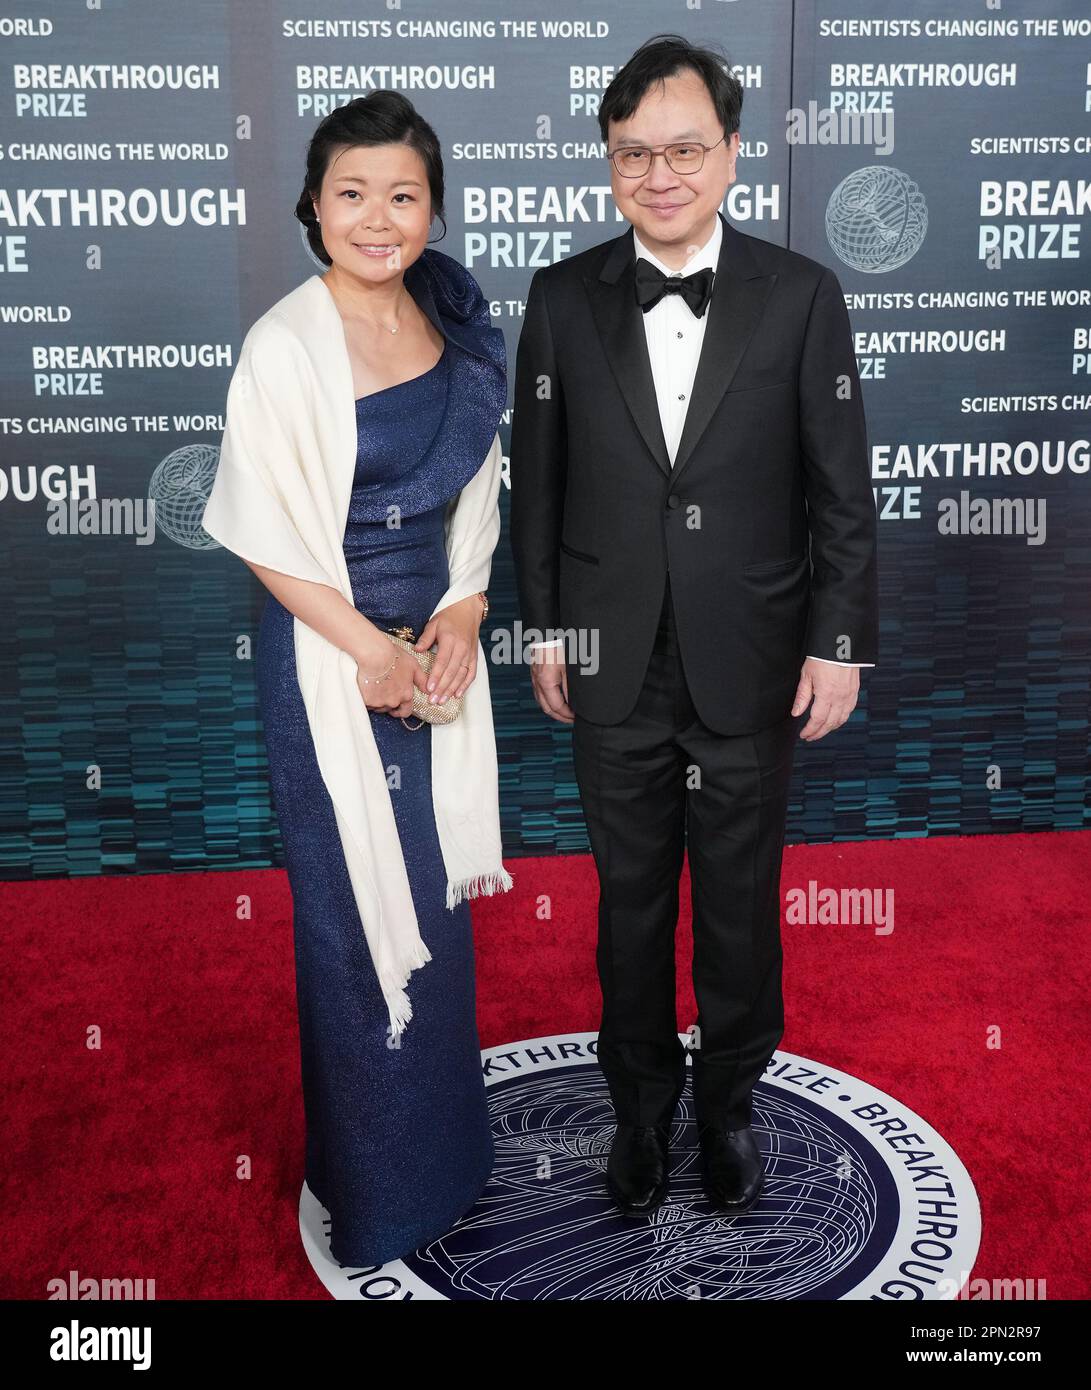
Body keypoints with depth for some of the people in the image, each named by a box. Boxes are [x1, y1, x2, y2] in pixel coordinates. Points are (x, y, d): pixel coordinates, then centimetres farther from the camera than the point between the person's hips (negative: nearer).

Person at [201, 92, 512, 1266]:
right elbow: (263, 535, -15)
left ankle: (442, 1123, 41)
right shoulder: (284, 347, -16)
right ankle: (374, 1177, 30)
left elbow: (472, 486, 8)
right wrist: (368, 648, -16)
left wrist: (461, 608, -6)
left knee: (437, 890, 17)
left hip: (439, 636, 6)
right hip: (329, 651, -6)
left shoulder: (452, 323, 2)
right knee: (358, 903, 7)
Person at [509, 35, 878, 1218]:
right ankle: (641, 1106, 35)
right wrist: (541, 630, 3)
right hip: (615, 667, 1)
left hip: (750, 667, -1)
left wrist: (840, 642, -5)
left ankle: (730, 1101, 36)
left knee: (741, 904, 13)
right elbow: (537, 481, 4)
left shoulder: (800, 295, -4)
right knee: (631, 901, 15)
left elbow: (842, 488, -3)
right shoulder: (563, 298, 0)